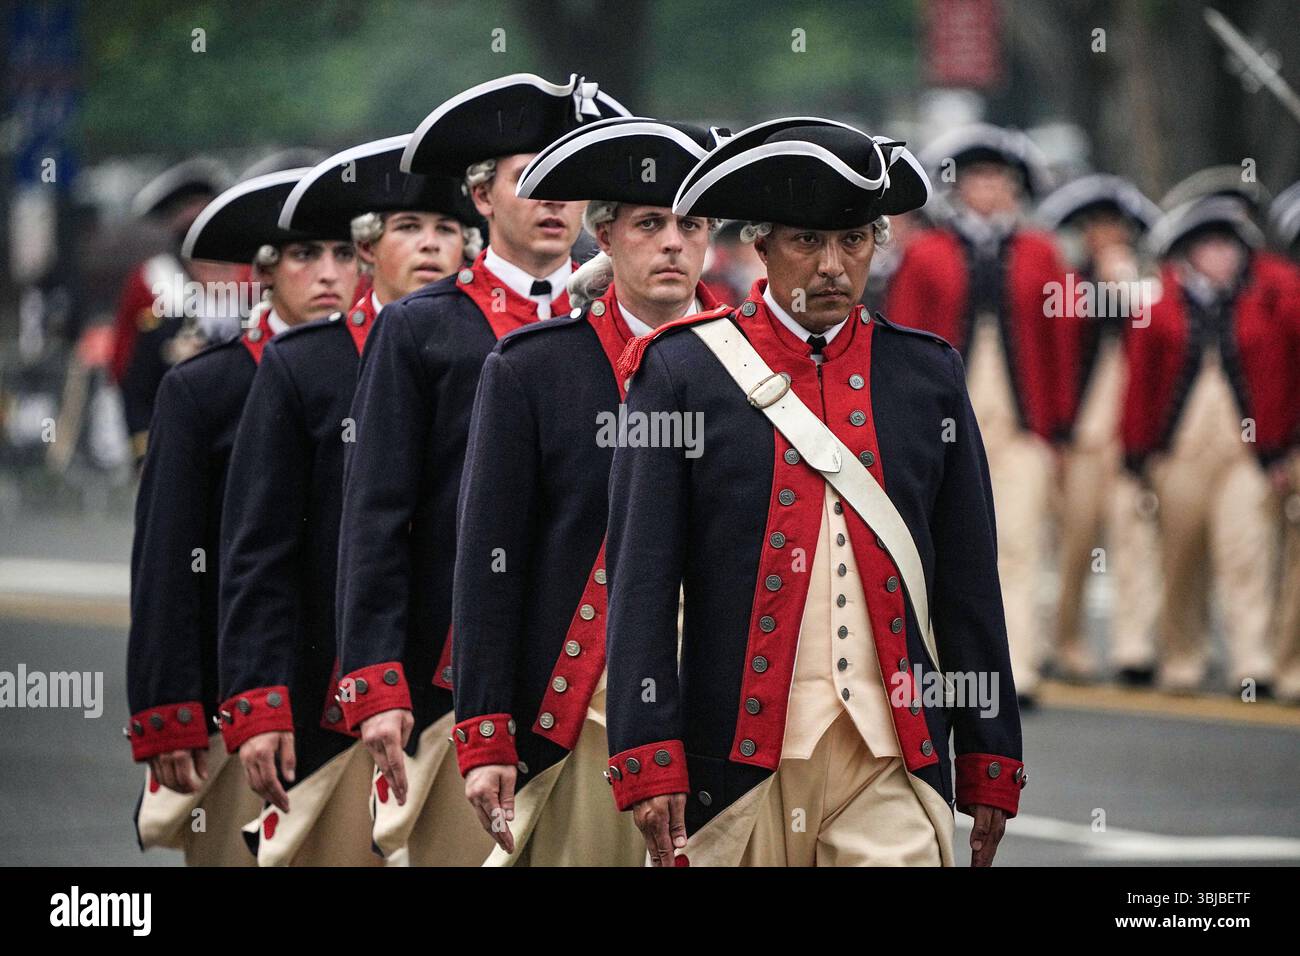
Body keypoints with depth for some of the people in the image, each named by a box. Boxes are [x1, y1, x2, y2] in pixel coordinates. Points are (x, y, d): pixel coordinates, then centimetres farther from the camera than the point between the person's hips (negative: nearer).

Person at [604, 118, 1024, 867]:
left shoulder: (929, 374, 10)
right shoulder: (680, 370, 2)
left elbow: (971, 584, 12)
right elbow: (641, 581, -1)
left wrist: (991, 765, 10)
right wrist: (648, 762, -8)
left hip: (894, 766, 1)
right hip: (739, 763, -1)